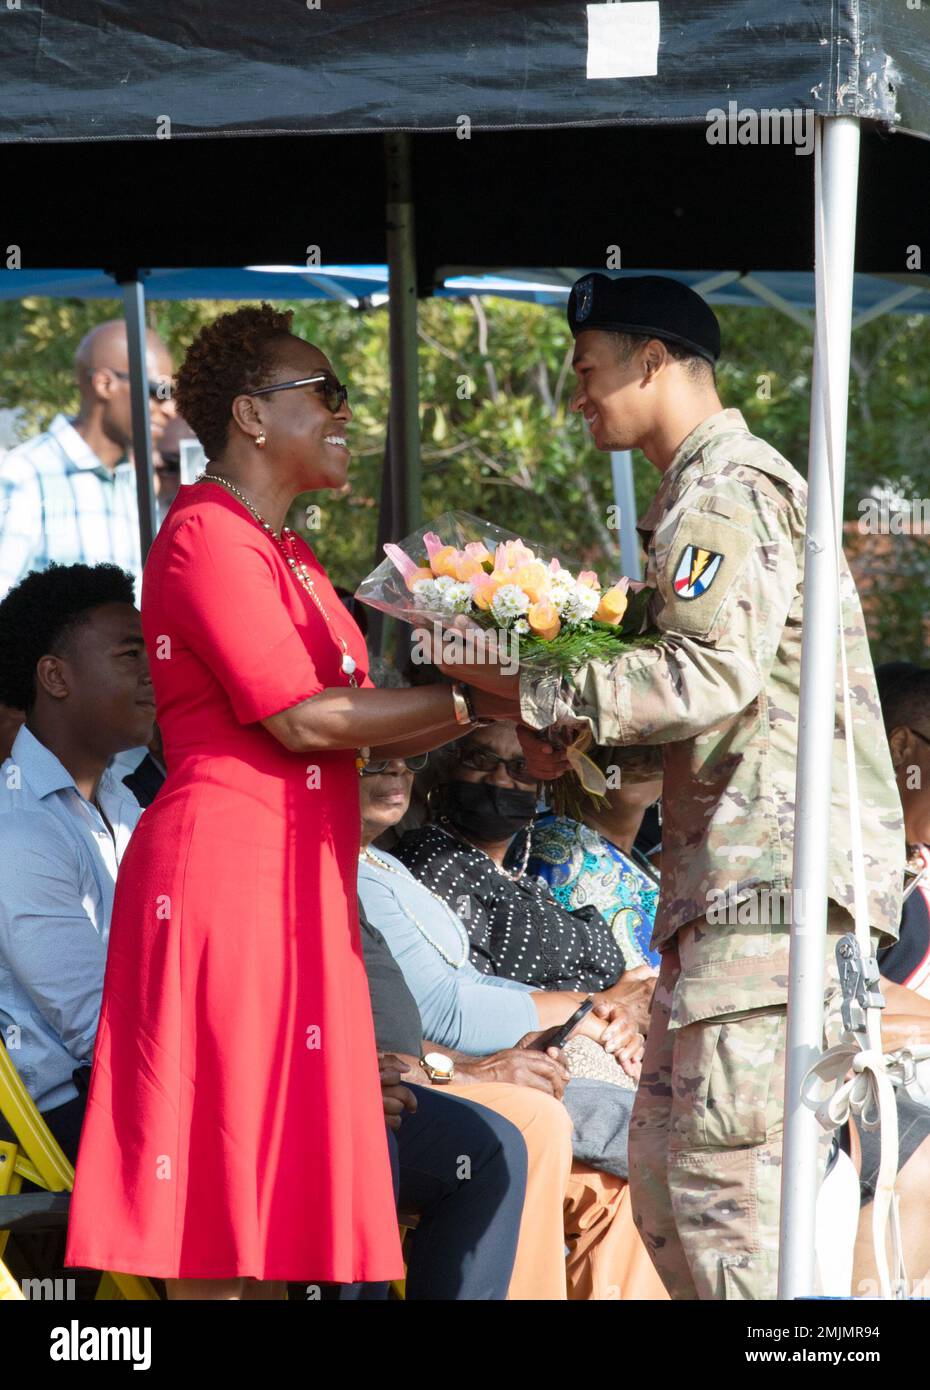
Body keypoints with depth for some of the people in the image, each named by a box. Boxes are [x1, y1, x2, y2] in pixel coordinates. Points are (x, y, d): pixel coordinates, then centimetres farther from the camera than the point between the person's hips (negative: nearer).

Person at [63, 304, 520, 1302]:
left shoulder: (282, 553, 21)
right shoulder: (209, 537, -10)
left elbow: (357, 729, 17)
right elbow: (301, 719, -17)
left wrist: (487, 712, 6)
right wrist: (470, 700, -10)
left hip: (296, 882, 10)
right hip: (228, 871, -10)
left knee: (271, 1173, 8)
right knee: (222, 1166, -8)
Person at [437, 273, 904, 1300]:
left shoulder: (728, 488, -9)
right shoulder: (703, 492, 25)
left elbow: (713, 677, -21)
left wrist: (531, 689, -15)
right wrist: (566, 735, 13)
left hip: (772, 863, -11)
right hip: (727, 868, 11)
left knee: (726, 1175, -14)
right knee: (663, 1165, 11)